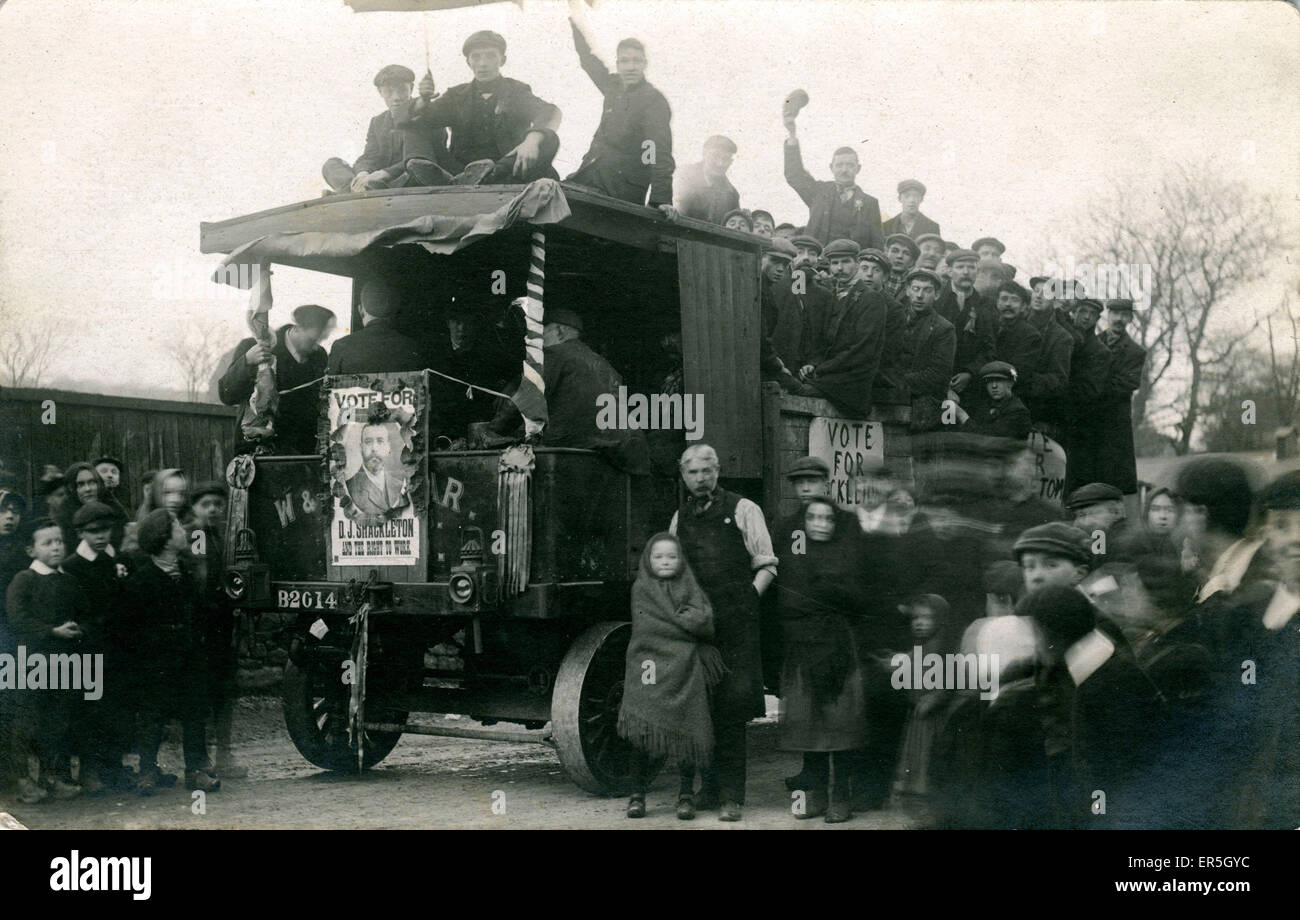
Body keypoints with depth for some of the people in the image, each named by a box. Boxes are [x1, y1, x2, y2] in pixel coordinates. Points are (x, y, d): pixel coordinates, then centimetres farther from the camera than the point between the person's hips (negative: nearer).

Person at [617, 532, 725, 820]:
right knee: (642, 731, -6)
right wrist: (688, 620, -1)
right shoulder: (642, 589, 6)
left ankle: (686, 794, 11)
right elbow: (649, 627, -7)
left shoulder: (690, 588, 13)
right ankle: (638, 793, 6)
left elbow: (705, 623, 0)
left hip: (686, 670, 2)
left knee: (687, 730, -1)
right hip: (650, 665, -2)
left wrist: (678, 619, -7)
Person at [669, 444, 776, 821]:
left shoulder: (742, 510, 3)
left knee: (731, 708, -6)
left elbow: (767, 565, 3)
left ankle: (731, 795, -2)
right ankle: (709, 787, 18)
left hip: (734, 624, -4)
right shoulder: (679, 518, 17)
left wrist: (746, 600, -6)